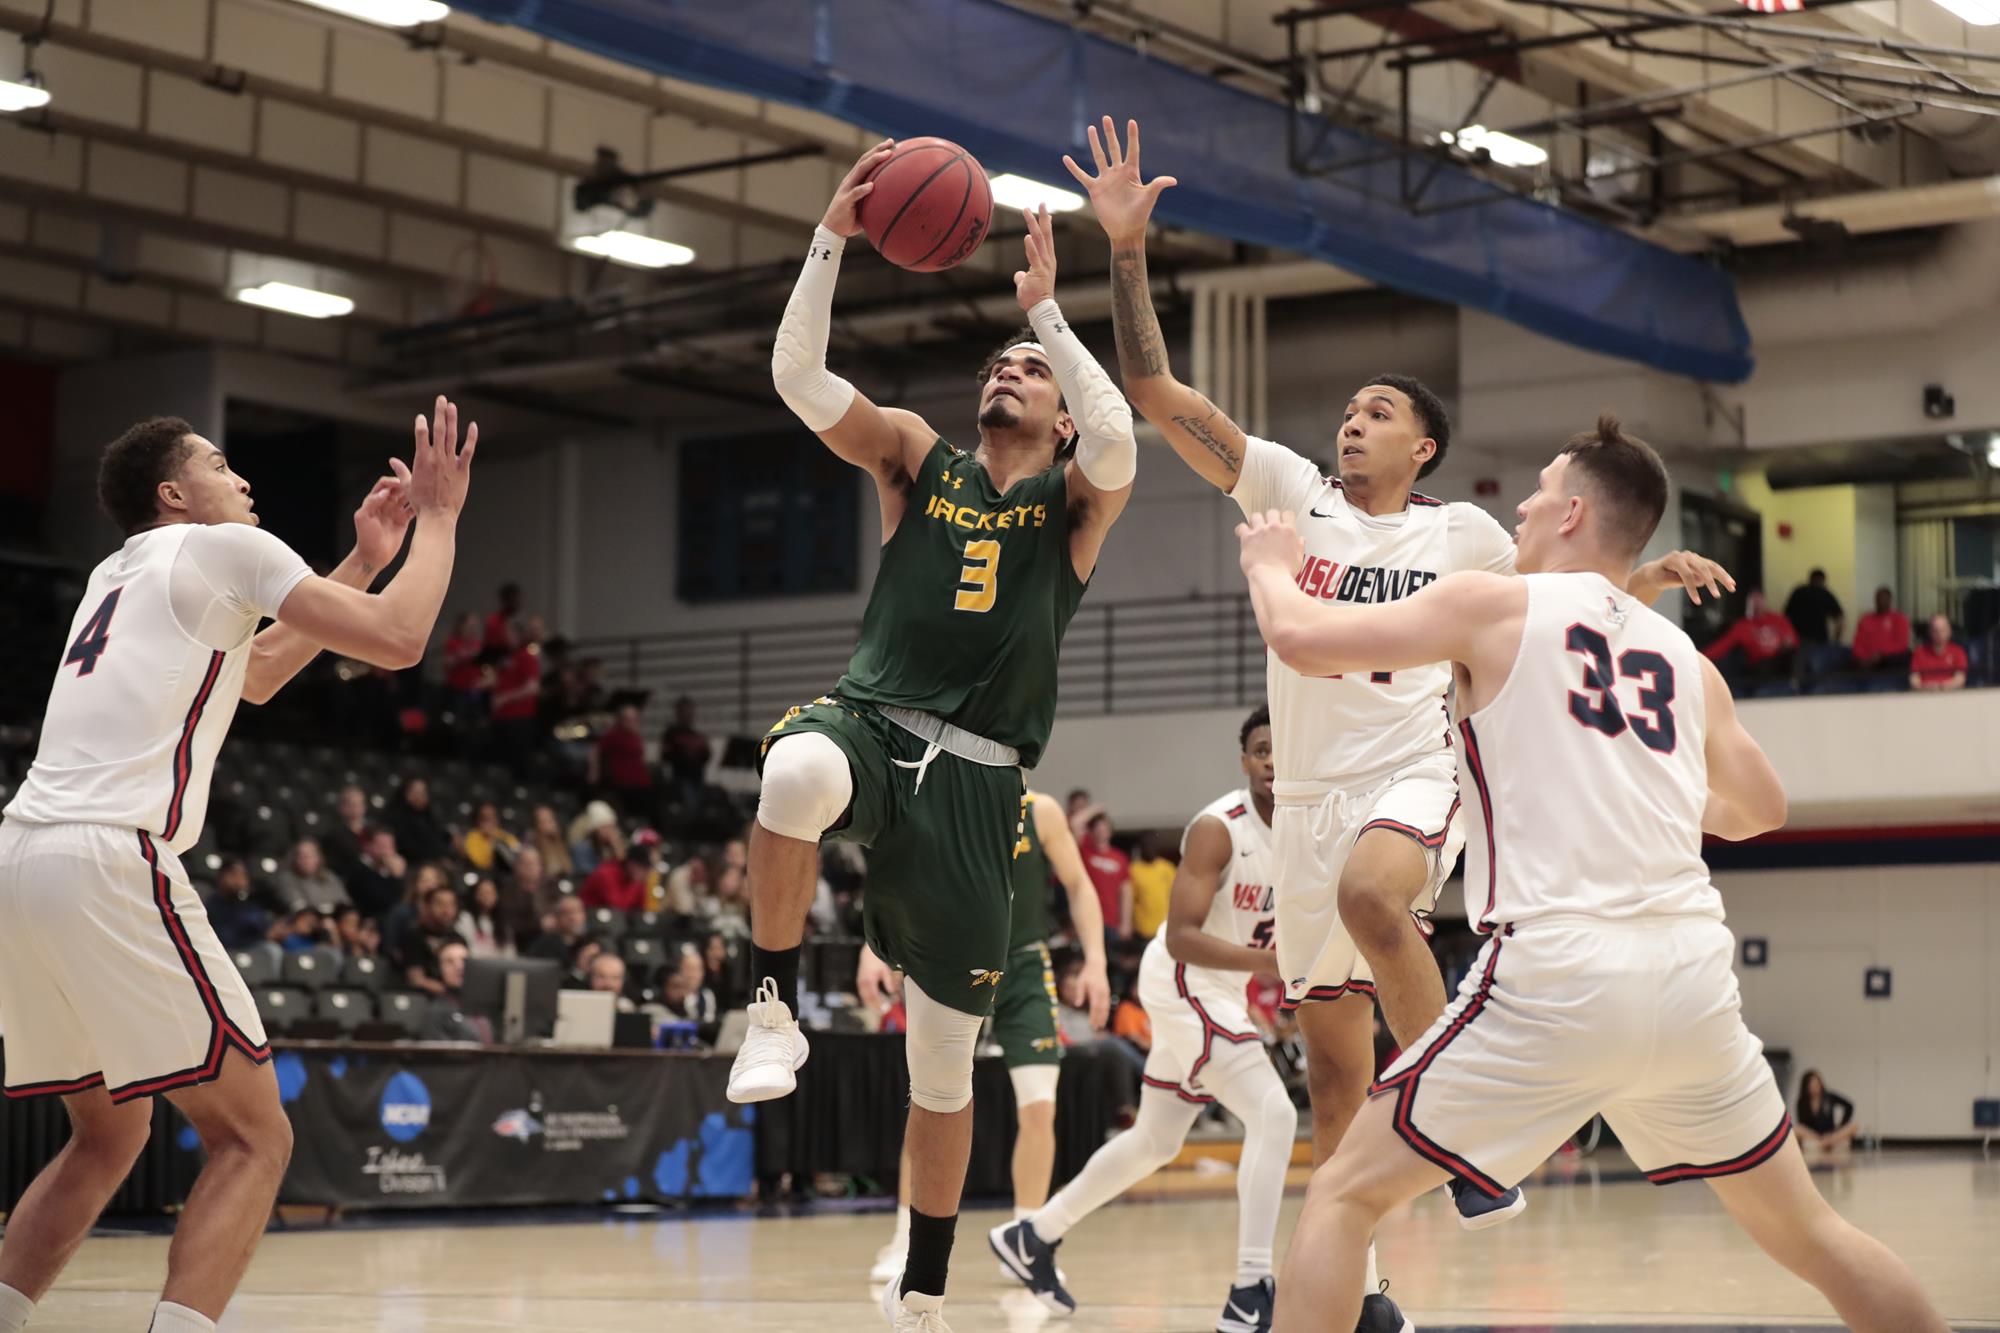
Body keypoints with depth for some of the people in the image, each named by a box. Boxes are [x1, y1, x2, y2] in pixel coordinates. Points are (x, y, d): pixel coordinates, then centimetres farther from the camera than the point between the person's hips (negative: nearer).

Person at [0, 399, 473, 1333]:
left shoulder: (118, 572, 28)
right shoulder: (224, 547, 5)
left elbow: (255, 676, 41)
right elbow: (397, 640, 0)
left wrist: (364, 560, 40)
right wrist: (438, 516, 14)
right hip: (109, 862, -8)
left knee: (109, 1135, 24)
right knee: (253, 1139, -2)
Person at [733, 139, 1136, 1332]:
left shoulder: (1077, 499, 9)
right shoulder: (917, 458, 13)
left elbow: (1119, 444, -16)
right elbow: (798, 376, -1)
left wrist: (1047, 308, -13)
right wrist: (832, 239, -10)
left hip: (976, 782, 0)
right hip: (874, 724, 0)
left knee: (946, 1062, 5)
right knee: (798, 771, -41)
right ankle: (776, 1011, -21)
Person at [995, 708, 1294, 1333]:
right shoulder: (1218, 829, -22)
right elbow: (1179, 937, -28)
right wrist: (1264, 961, -40)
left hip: (1216, 992, 9)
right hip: (1183, 983, -9)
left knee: (1157, 1140, 20)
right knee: (1274, 1115, -21)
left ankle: (1033, 1236, 36)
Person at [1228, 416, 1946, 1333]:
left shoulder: (1497, 605, 4)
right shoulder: (1688, 661, 19)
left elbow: (1299, 637, 1)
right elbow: (1762, 808, 34)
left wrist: (1271, 563, 23)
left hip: (1556, 972, -5)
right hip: (1693, 970, 5)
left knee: (1344, 1195, 6)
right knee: (1805, 1230, 23)